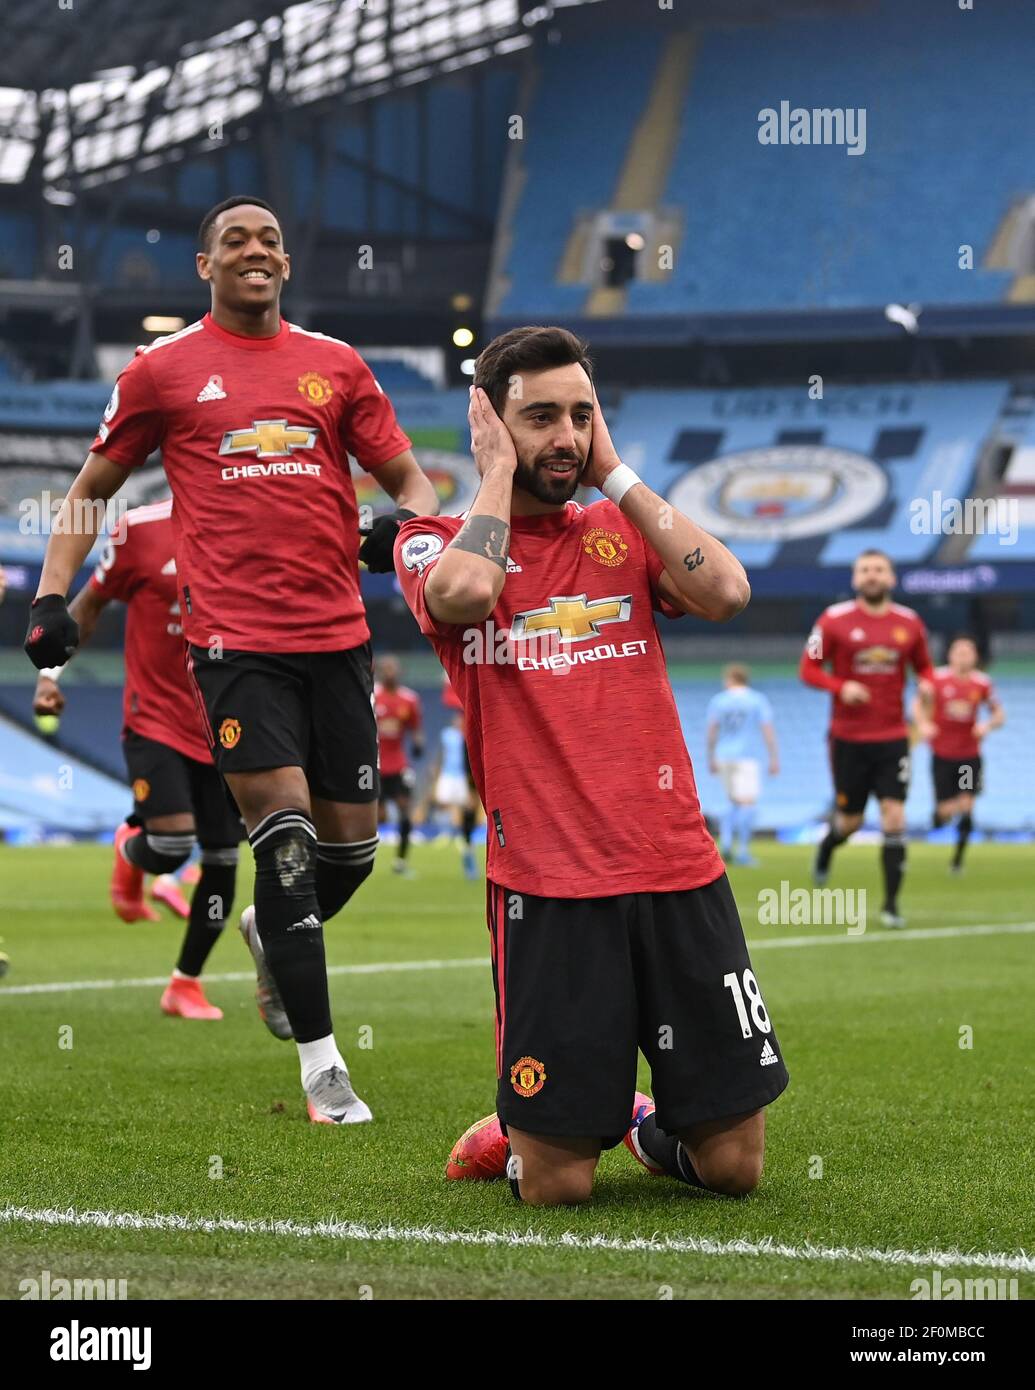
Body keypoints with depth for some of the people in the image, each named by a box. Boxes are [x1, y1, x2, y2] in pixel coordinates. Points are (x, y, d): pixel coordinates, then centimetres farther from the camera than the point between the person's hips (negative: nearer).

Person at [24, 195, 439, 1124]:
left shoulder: (337, 366, 12)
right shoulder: (164, 369, 5)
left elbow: (406, 476, 16)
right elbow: (93, 490, 13)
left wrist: (408, 525, -7)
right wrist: (52, 595, 2)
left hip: (337, 634, 4)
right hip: (234, 637, -4)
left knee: (352, 838, 7)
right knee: (286, 830, -12)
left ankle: (272, 937, 41)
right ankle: (321, 1064, -6)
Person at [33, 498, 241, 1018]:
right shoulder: (141, 529, -9)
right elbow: (89, 604, 3)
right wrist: (51, 671, -6)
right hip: (155, 718, -4)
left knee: (222, 859, 1)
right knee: (172, 844, -20)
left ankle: (185, 985, 18)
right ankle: (129, 851, 20)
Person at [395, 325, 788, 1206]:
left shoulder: (623, 529, 14)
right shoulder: (437, 543, 4)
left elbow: (725, 592, -6)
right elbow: (465, 592, -21)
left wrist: (614, 473, 0)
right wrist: (497, 472, -5)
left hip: (680, 876, 3)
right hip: (546, 891, -3)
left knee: (733, 1165, 4)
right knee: (555, 1185, -2)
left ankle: (646, 1124, 35)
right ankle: (516, 1131, 30)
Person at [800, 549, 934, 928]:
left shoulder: (910, 623, 3)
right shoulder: (834, 620, -5)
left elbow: (924, 666, 16)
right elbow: (808, 669, -2)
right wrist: (841, 687, -19)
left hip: (893, 737, 1)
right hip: (848, 737, -1)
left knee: (894, 818, -9)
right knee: (850, 820, 8)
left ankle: (891, 903, -1)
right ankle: (827, 845, 45)